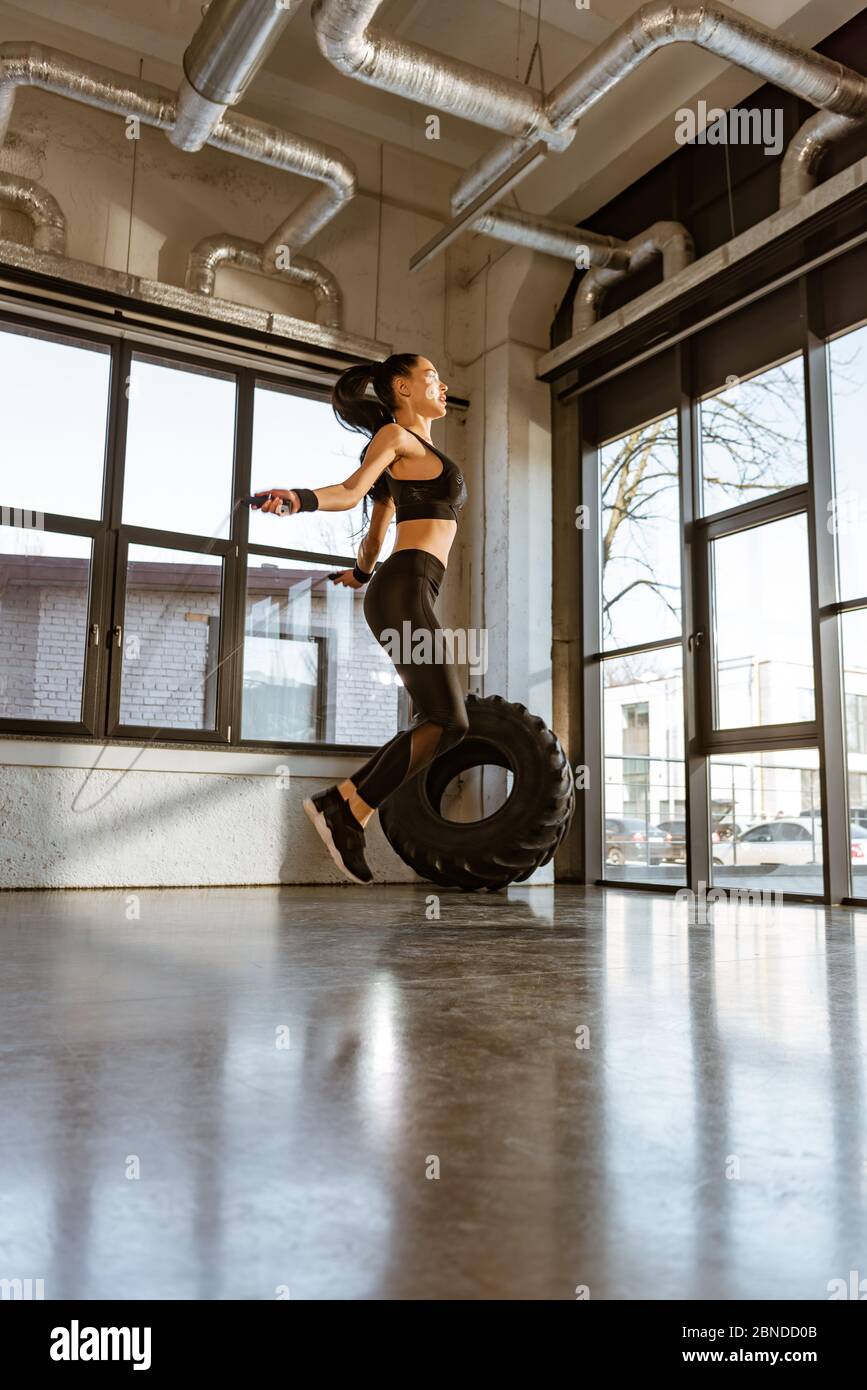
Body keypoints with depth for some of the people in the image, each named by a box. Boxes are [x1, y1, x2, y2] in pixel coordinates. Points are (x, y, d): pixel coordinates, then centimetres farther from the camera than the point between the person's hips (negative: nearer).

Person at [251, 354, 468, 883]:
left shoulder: (421, 449, 28)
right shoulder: (395, 434, 3)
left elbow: (379, 525, 36)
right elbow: (351, 490, -13)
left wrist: (363, 572, 52)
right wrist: (299, 498, -33)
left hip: (412, 595, 9)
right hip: (405, 588, -9)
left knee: (440, 721, 5)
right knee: (448, 721, -14)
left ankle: (344, 803, 4)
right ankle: (348, 811, -10)